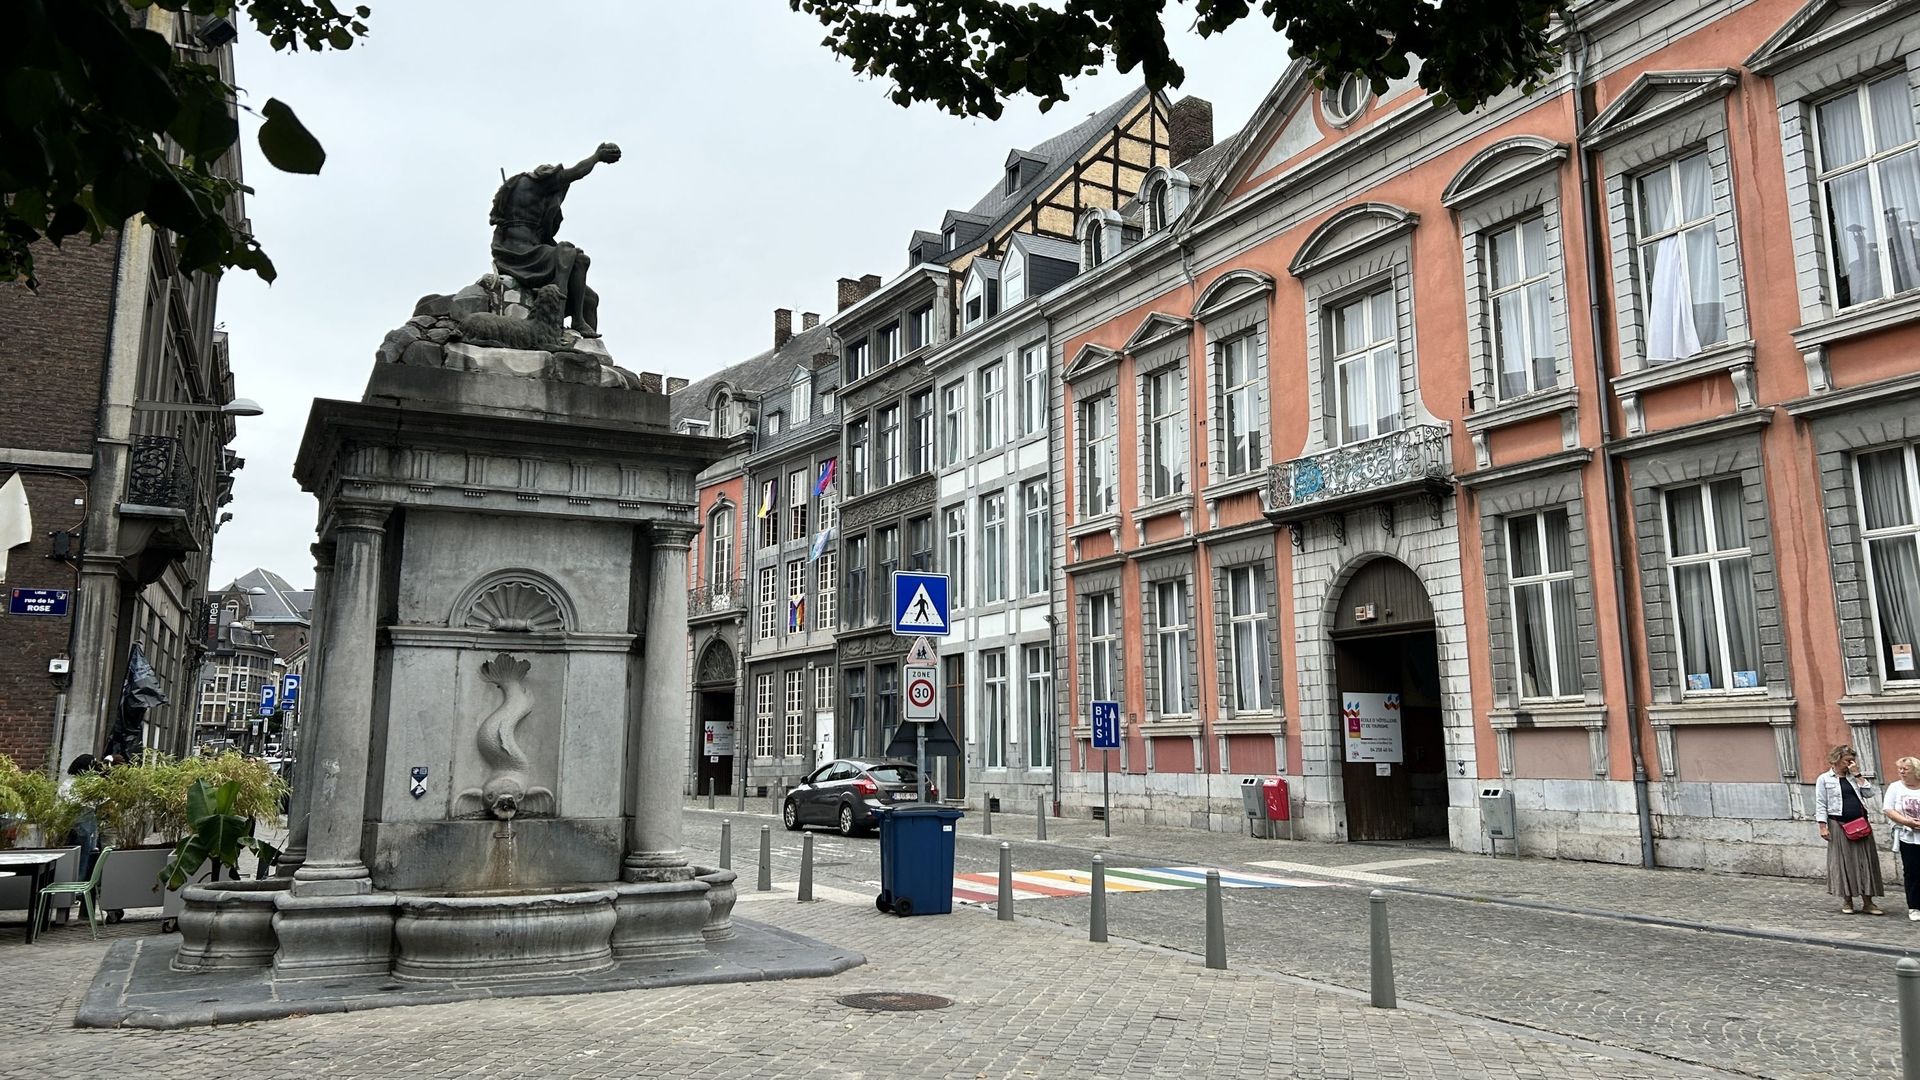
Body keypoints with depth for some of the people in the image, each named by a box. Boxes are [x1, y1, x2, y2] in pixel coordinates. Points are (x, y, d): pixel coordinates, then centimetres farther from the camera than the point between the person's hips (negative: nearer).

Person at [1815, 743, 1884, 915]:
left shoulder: (1853, 777, 13)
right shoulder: (1824, 779, 0)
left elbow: (1869, 793, -1)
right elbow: (1821, 805, -3)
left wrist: (1857, 775, -3)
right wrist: (1823, 827, -11)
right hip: (1839, 826, -4)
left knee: (1866, 862, 2)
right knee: (1844, 862, 1)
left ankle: (1867, 902, 8)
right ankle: (1847, 902, 11)